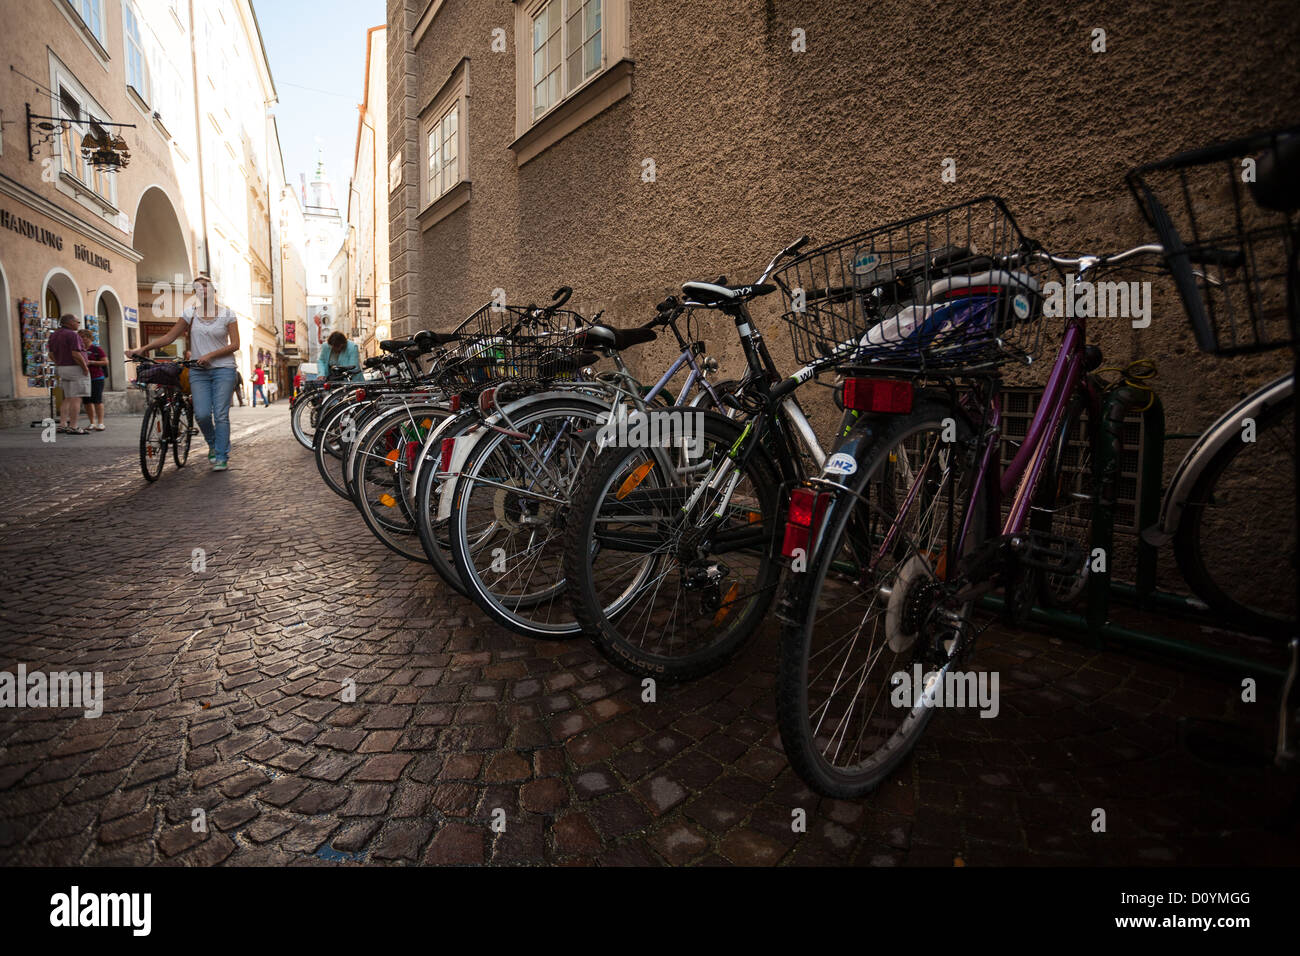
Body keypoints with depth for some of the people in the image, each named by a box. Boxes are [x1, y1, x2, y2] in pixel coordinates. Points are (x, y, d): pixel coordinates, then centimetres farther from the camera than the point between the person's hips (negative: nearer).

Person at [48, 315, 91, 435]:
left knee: (68, 398, 14)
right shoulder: (72, 335, -14)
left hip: (62, 369, 9)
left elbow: (51, 354, 15)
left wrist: (59, 366, 20)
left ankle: (62, 424, 10)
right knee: (76, 398, -8)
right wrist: (85, 368, -13)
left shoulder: (54, 335, 13)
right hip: (76, 368, -9)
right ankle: (73, 427, -9)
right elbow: (76, 354, -21)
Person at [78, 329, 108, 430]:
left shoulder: (97, 349, -3)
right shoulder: (80, 349, 13)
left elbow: (105, 362, -6)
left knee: (97, 400, -8)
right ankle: (92, 423, 12)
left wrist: (91, 362, -16)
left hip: (97, 378, -6)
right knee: (87, 401, 6)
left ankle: (100, 423, -4)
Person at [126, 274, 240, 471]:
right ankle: (212, 444, 18)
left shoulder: (227, 314, 2)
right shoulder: (190, 313, 9)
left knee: (221, 415, -7)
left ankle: (222, 457, 1)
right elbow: (169, 337, 9)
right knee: (202, 414, -10)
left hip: (223, 369, -2)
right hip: (199, 371, 2)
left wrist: (210, 355, -14)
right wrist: (144, 348, -1)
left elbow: (235, 344, -3)